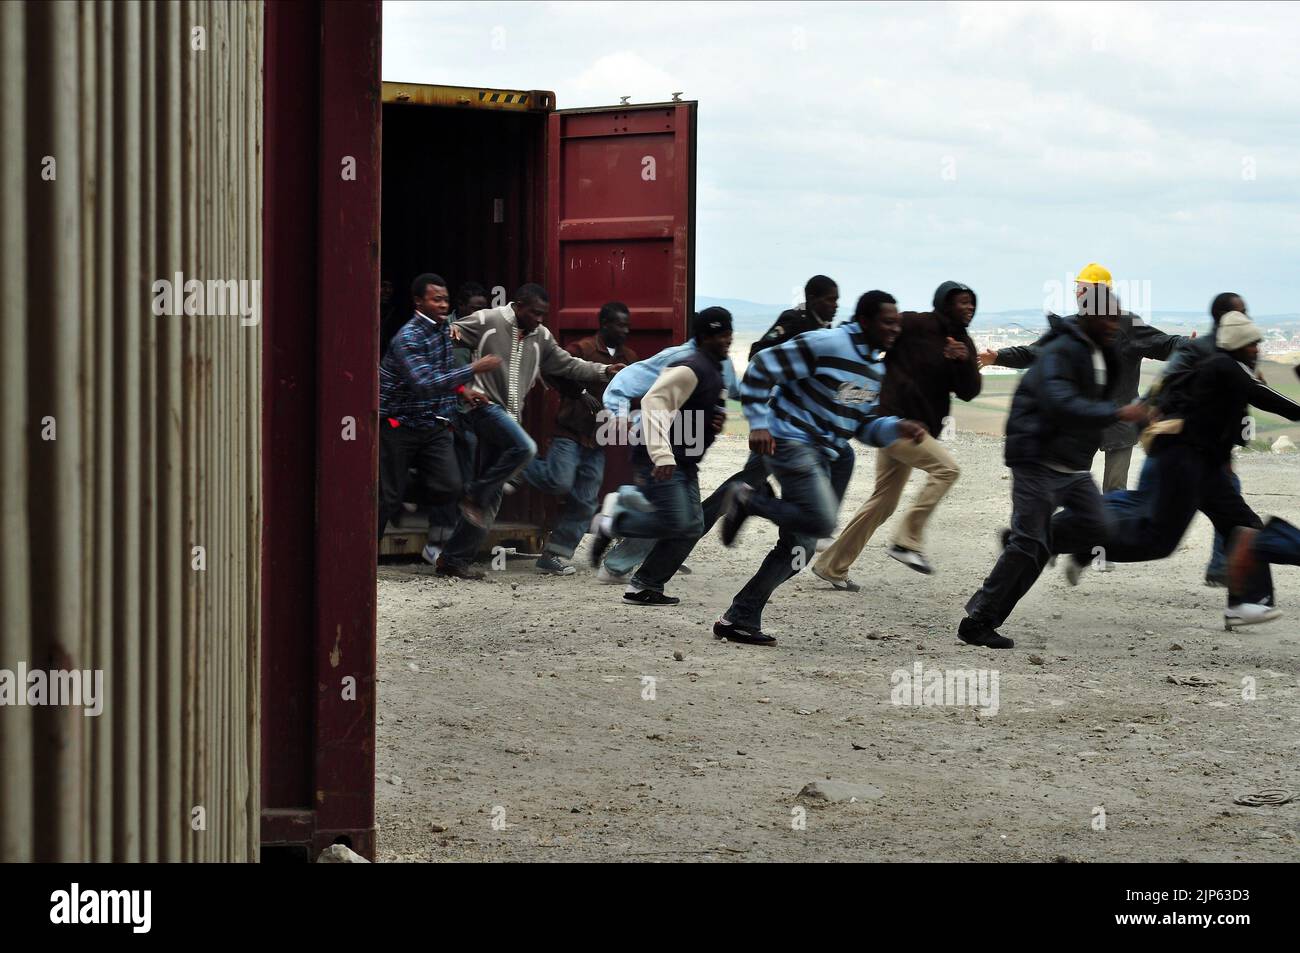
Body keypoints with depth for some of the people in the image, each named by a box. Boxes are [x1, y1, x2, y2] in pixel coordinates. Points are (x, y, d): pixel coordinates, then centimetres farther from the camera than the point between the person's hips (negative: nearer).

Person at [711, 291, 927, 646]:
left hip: (820, 457, 9)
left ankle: (739, 619, 13)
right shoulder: (824, 345, -13)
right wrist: (759, 425, -19)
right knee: (822, 520, -26)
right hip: (791, 443, -9)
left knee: (799, 548, 6)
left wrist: (898, 428, 3)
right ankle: (748, 500, -5)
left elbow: (863, 426, 21)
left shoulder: (875, 367, 15)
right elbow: (761, 370, -13)